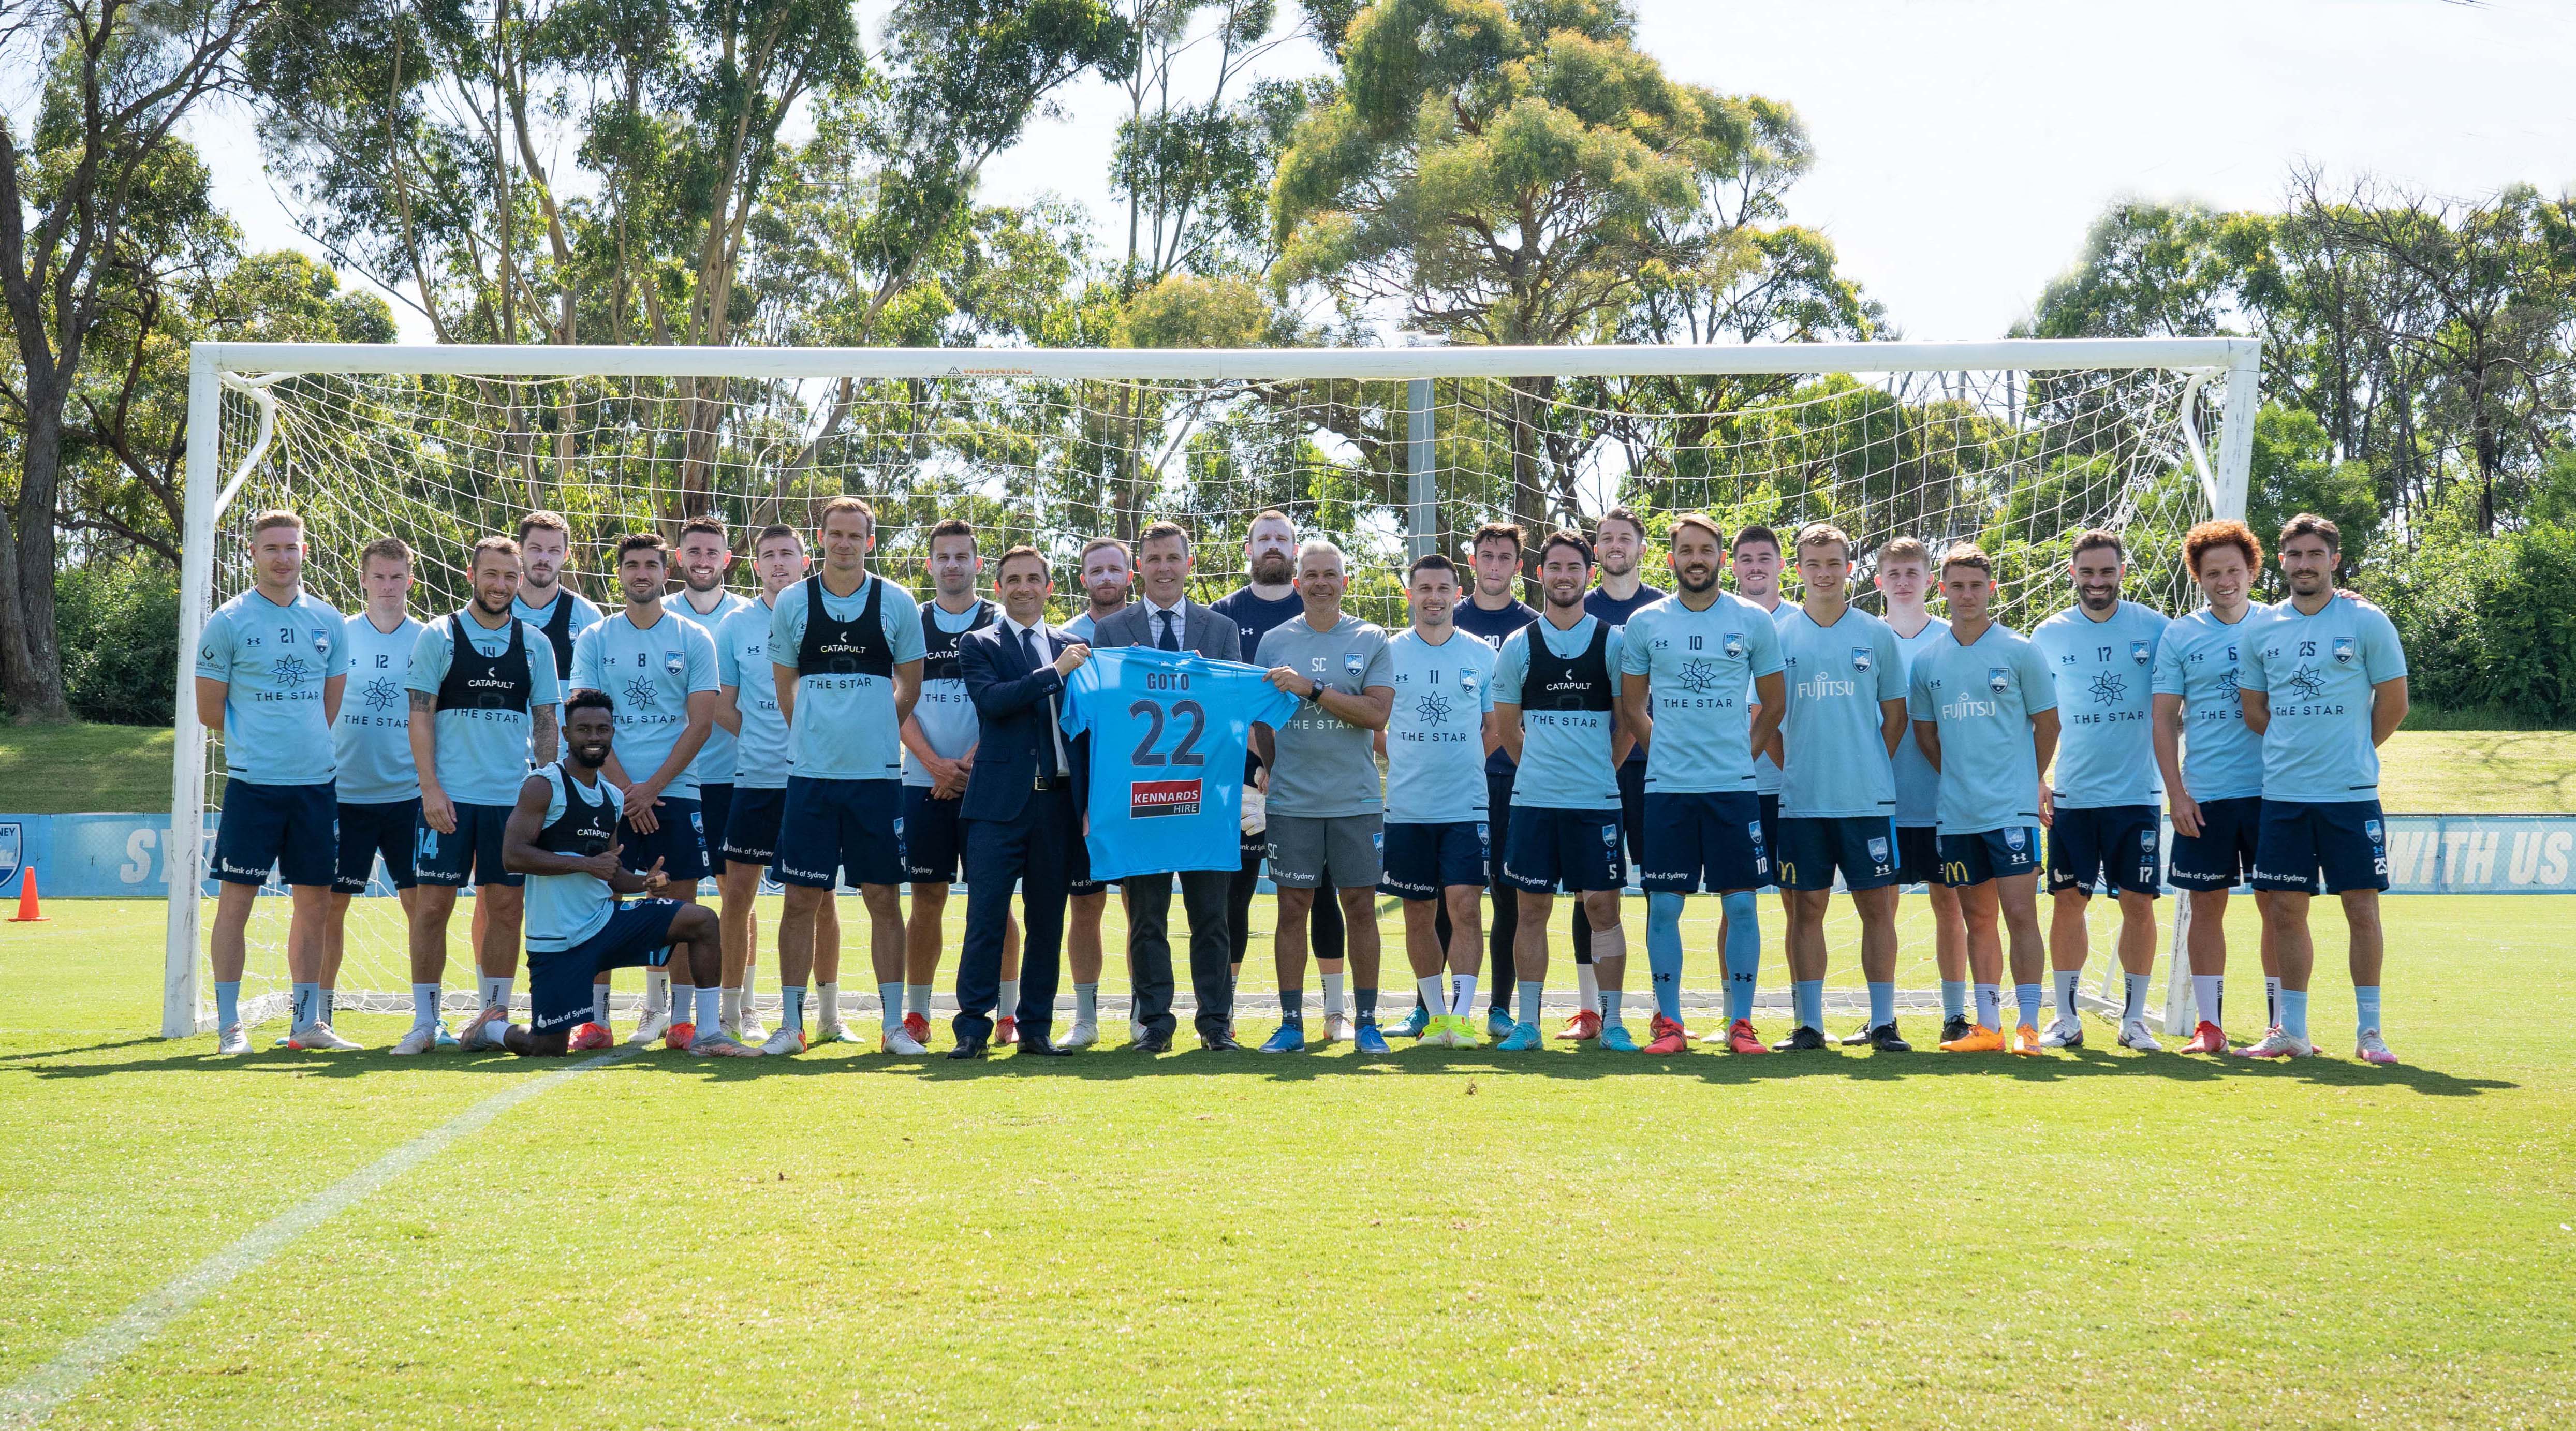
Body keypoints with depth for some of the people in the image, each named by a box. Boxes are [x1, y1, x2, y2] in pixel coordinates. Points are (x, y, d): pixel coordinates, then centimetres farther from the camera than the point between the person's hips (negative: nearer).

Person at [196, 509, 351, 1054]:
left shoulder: (328, 620, 10)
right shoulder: (229, 621, -2)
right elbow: (210, 710, 2)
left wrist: (304, 745, 12)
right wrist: (254, 744, 8)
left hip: (316, 781, 4)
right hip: (253, 783, -4)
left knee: (315, 901, 7)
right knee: (236, 899, -3)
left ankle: (307, 1023, 15)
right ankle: (229, 1025, 5)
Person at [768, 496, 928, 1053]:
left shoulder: (897, 603, 3)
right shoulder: (792, 602, 4)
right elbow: (785, 685, 14)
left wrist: (873, 735, 12)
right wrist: (815, 738, 12)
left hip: (878, 775, 0)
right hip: (810, 775, 0)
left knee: (884, 899, 2)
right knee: (801, 899, 1)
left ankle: (892, 1024, 9)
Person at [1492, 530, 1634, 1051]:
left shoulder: (1612, 642, 3)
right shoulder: (1520, 645, 6)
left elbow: (1629, 720, 9)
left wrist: (1600, 769, 9)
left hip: (1597, 798, -1)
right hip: (1533, 797, 1)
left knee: (1603, 906, 0)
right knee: (1532, 909, 4)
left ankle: (1611, 1022, 7)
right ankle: (1527, 1022, 10)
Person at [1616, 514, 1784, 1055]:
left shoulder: (1754, 621, 4)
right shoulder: (1645, 623, 5)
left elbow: (1773, 704, 12)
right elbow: (1632, 704, 14)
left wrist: (1741, 752, 6)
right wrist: (1671, 749, 7)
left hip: (1734, 785, 0)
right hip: (1666, 787, 1)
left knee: (1741, 903, -1)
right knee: (1663, 905, 1)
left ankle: (1741, 1022, 7)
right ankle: (1668, 1022, 10)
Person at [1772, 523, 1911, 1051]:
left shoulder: (1877, 635, 7)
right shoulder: (1779, 636, 6)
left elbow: (1895, 714, 11)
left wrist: (1869, 766, 4)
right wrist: (1790, 767, 1)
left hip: (1868, 798, 0)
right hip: (1800, 799, 0)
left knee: (1878, 906, 1)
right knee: (1806, 908, 3)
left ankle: (1883, 1022, 9)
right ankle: (1809, 1023, 9)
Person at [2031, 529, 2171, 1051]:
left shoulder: (2153, 628, 2)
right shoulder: (2049, 635, 5)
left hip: (2137, 793, -1)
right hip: (2071, 794, 1)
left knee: (2139, 902, 1)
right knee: (2068, 901, 1)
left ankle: (2134, 1018, 11)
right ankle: (2066, 1018, 11)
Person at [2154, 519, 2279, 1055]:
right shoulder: (2179, 635, 4)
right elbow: (2164, 718, 3)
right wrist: (2176, 792, -3)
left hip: (2271, 789, 0)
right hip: (2204, 794, 0)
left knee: (2278, 903, 2)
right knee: (2206, 905, 3)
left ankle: (2282, 1020, 10)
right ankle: (2208, 1023, 10)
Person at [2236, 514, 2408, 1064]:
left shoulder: (2367, 622, -2)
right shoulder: (2262, 630, 7)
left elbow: (2393, 704, 3)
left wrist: (2351, 751, 9)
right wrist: (2295, 750, 11)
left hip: (2351, 792, -3)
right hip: (2282, 794, 3)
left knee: (2361, 908, -1)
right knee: (2285, 910, 5)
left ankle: (2368, 1031, 9)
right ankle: (2292, 1031, 15)